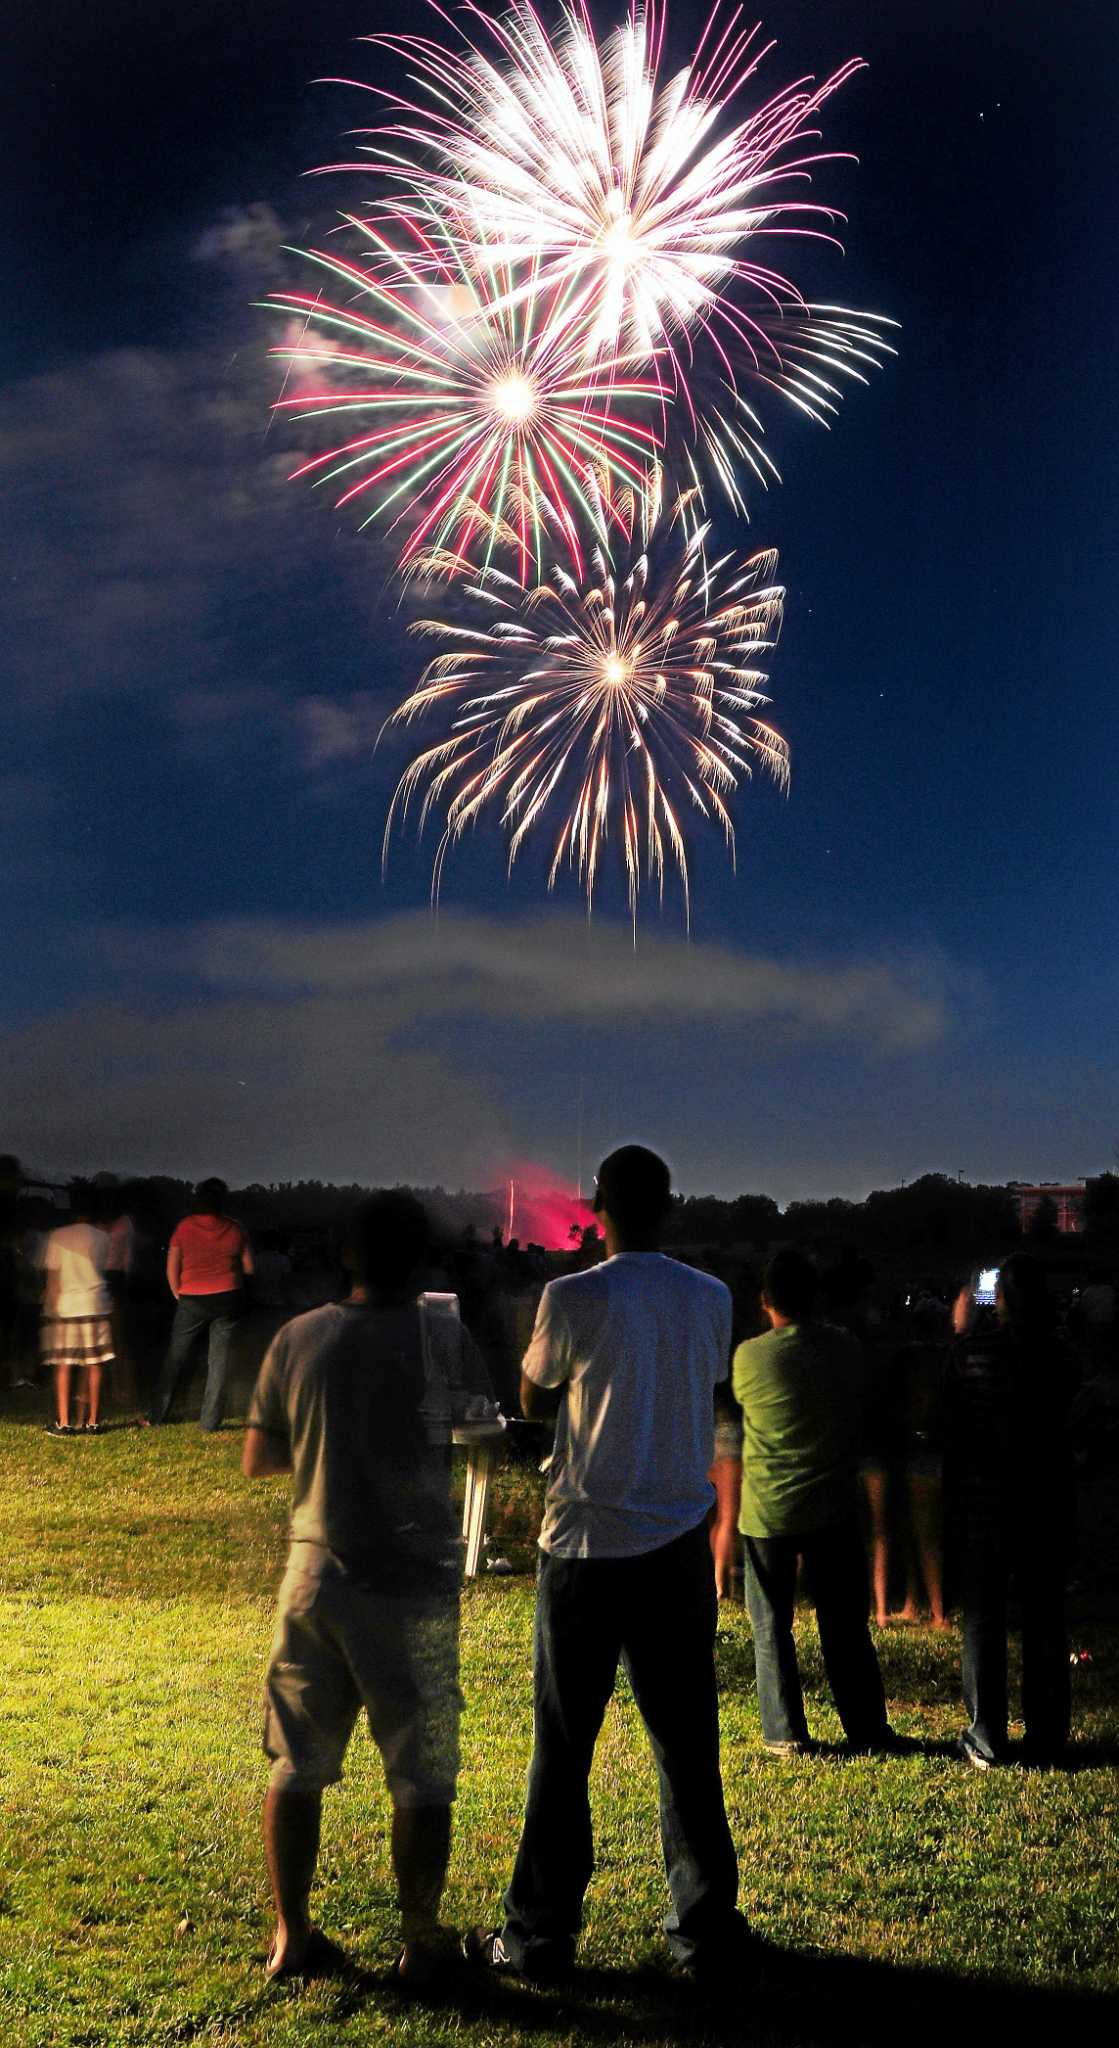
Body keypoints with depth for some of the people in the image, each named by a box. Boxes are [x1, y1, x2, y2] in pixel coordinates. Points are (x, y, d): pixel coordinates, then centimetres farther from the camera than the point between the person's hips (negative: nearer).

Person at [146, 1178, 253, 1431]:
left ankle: (156, 1415, 16)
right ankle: (210, 1421, 5)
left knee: (175, 1358, 10)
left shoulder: (184, 1227, -3)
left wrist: (178, 1295, 11)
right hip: (227, 1299, 1)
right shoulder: (234, 1229, 0)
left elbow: (172, 1268, -3)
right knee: (219, 1360, 5)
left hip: (192, 1299, -1)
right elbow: (248, 1268, 7)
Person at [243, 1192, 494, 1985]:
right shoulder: (443, 1338, -13)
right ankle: (421, 1942, 23)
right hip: (412, 1588, -3)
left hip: (316, 1576, 3)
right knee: (422, 1778, 12)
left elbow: (258, 1459, 6)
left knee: (298, 1765, 17)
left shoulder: (297, 1339, -2)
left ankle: (291, 1936, 26)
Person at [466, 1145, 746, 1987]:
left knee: (563, 1752, 8)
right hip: (680, 1546, 4)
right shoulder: (712, 1299, 1)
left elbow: (536, 1402, 2)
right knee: (688, 1746, 13)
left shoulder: (573, 1298, -13)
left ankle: (539, 1937, 18)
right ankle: (707, 1926, 21)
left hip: (588, 1549, -3)